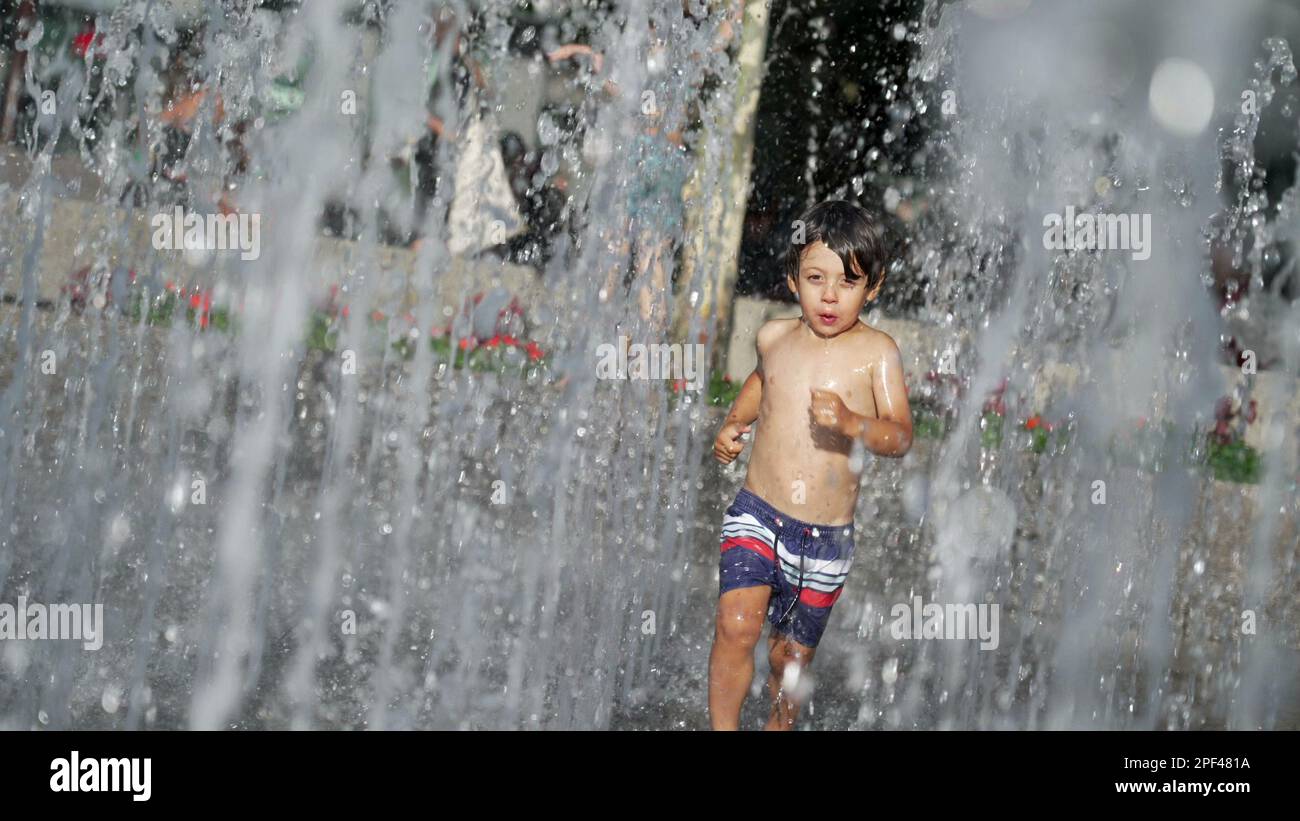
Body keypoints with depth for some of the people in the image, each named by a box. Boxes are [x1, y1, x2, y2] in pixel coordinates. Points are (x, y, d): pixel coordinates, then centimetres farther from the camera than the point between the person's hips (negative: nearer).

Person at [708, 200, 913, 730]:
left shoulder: (876, 351, -6)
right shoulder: (774, 337, 4)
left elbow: (901, 437, -13)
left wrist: (851, 423, -30)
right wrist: (734, 422, 14)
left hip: (826, 537, -1)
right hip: (757, 514, 1)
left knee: (791, 656, 11)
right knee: (736, 627, -21)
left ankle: (779, 727, 37)